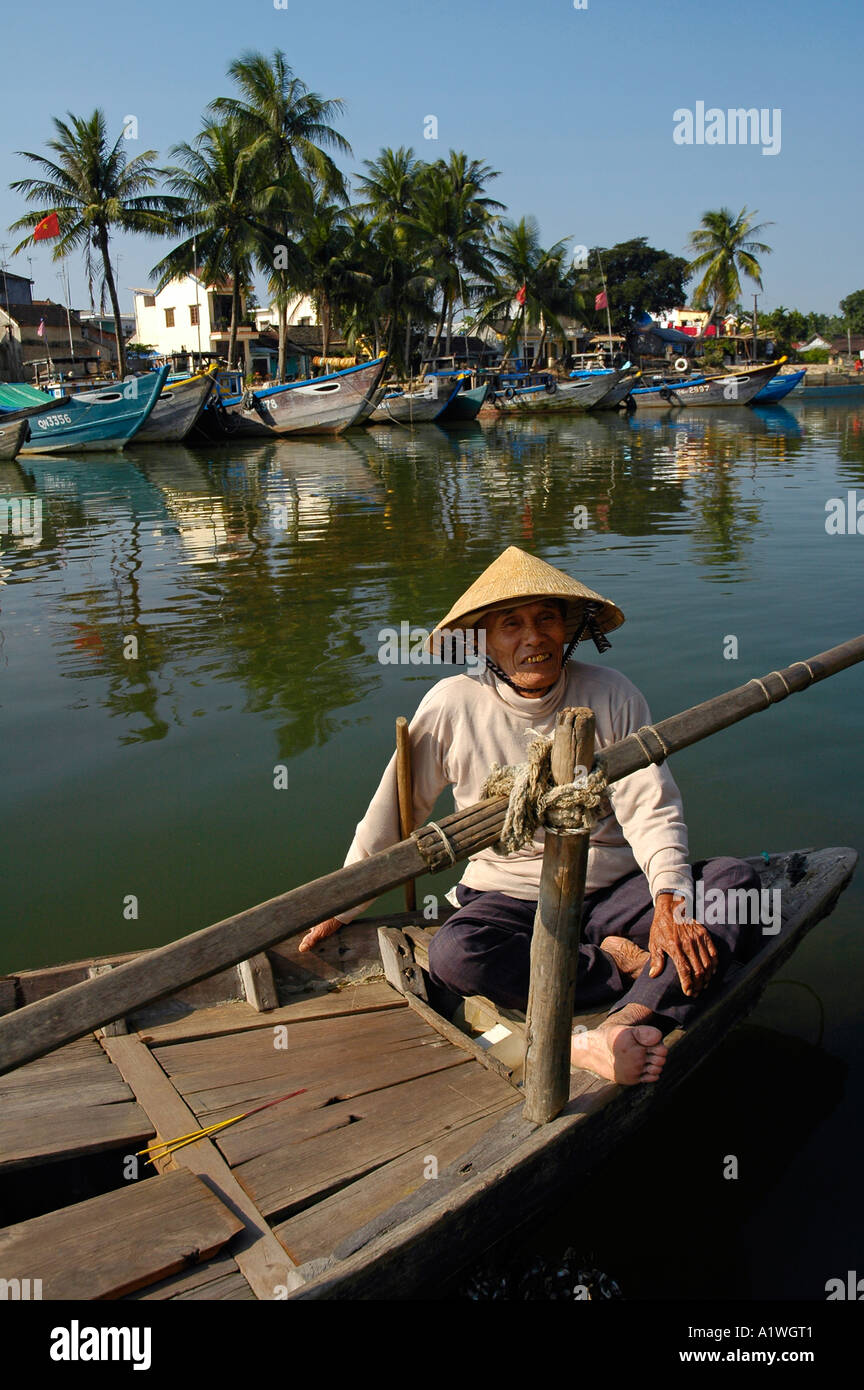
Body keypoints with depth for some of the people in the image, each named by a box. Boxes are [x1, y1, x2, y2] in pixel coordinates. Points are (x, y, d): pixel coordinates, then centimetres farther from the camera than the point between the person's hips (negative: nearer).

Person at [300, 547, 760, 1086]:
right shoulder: (451, 705, -8)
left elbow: (651, 808, -8)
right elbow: (392, 815, 1)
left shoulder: (613, 695, -4)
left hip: (613, 890, 2)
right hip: (510, 897, -1)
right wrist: (341, 908, 8)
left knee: (738, 880, -22)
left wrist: (670, 898, -26)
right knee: (453, 956, -33)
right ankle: (623, 963, -17)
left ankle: (622, 1027, -39)